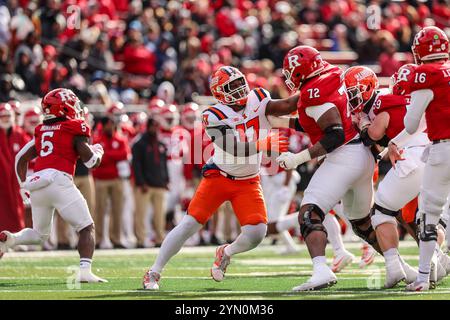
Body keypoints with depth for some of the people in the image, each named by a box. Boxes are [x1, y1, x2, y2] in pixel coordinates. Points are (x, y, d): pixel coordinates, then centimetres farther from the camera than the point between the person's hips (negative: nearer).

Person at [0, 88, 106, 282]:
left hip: (35, 184, 6)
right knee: (87, 228, 2)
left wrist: (23, 185, 27)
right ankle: (85, 271, -15)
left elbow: (20, 159, 20)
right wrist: (98, 151, 23)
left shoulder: (41, 131, 20)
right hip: (59, 181, -6)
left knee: (40, 234, 22)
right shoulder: (75, 130, 3)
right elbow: (92, 162, 2)